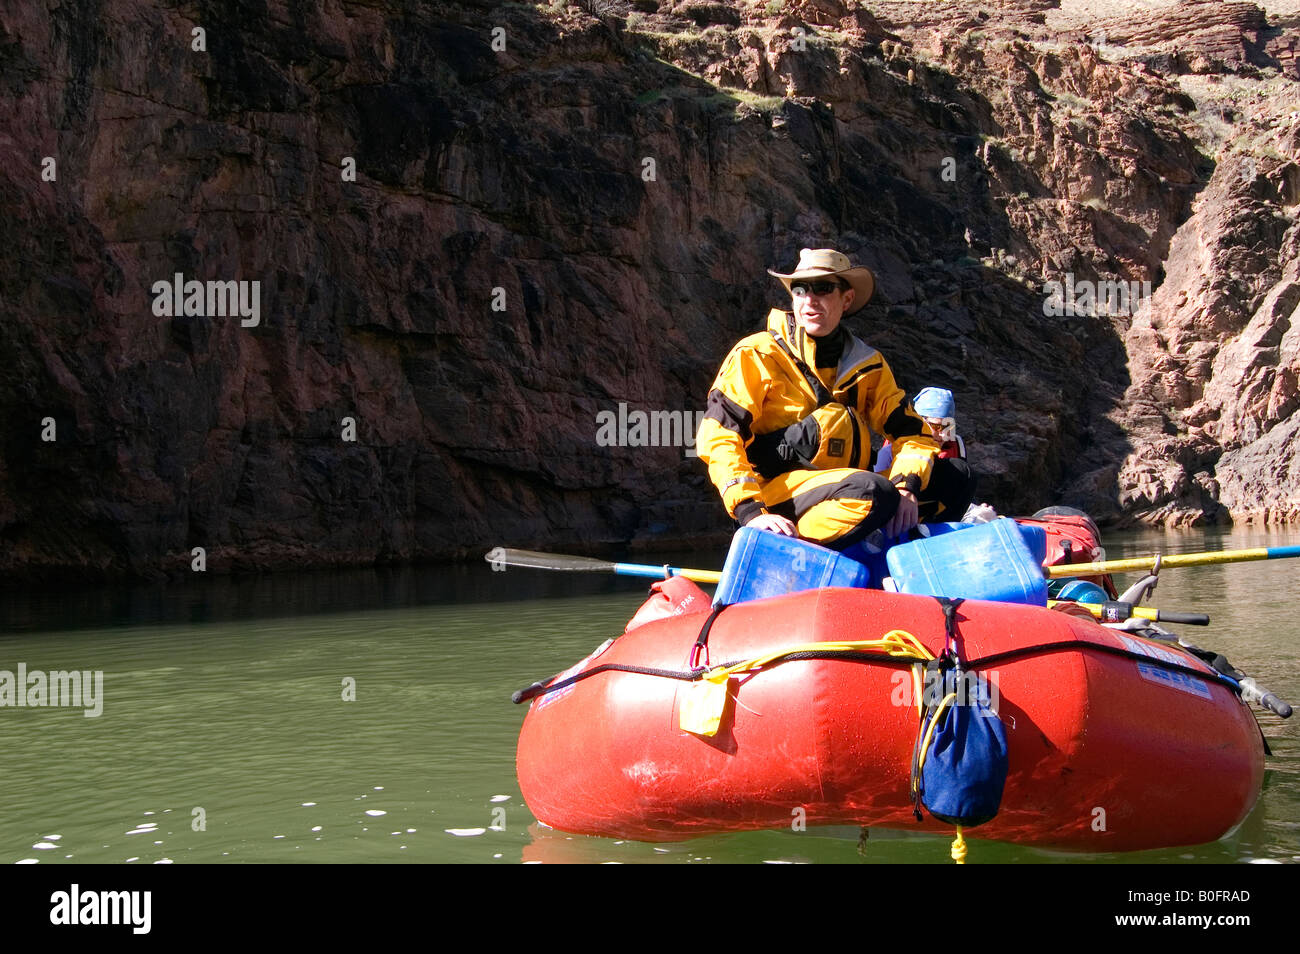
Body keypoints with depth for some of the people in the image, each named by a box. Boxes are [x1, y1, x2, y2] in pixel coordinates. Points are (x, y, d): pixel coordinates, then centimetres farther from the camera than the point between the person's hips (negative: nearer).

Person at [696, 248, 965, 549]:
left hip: (843, 495, 6)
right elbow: (717, 435, -12)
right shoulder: (756, 356, -4)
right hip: (776, 490, -6)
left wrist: (906, 487, -14)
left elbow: (912, 432, 7)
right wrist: (751, 512, -25)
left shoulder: (867, 365, 11)